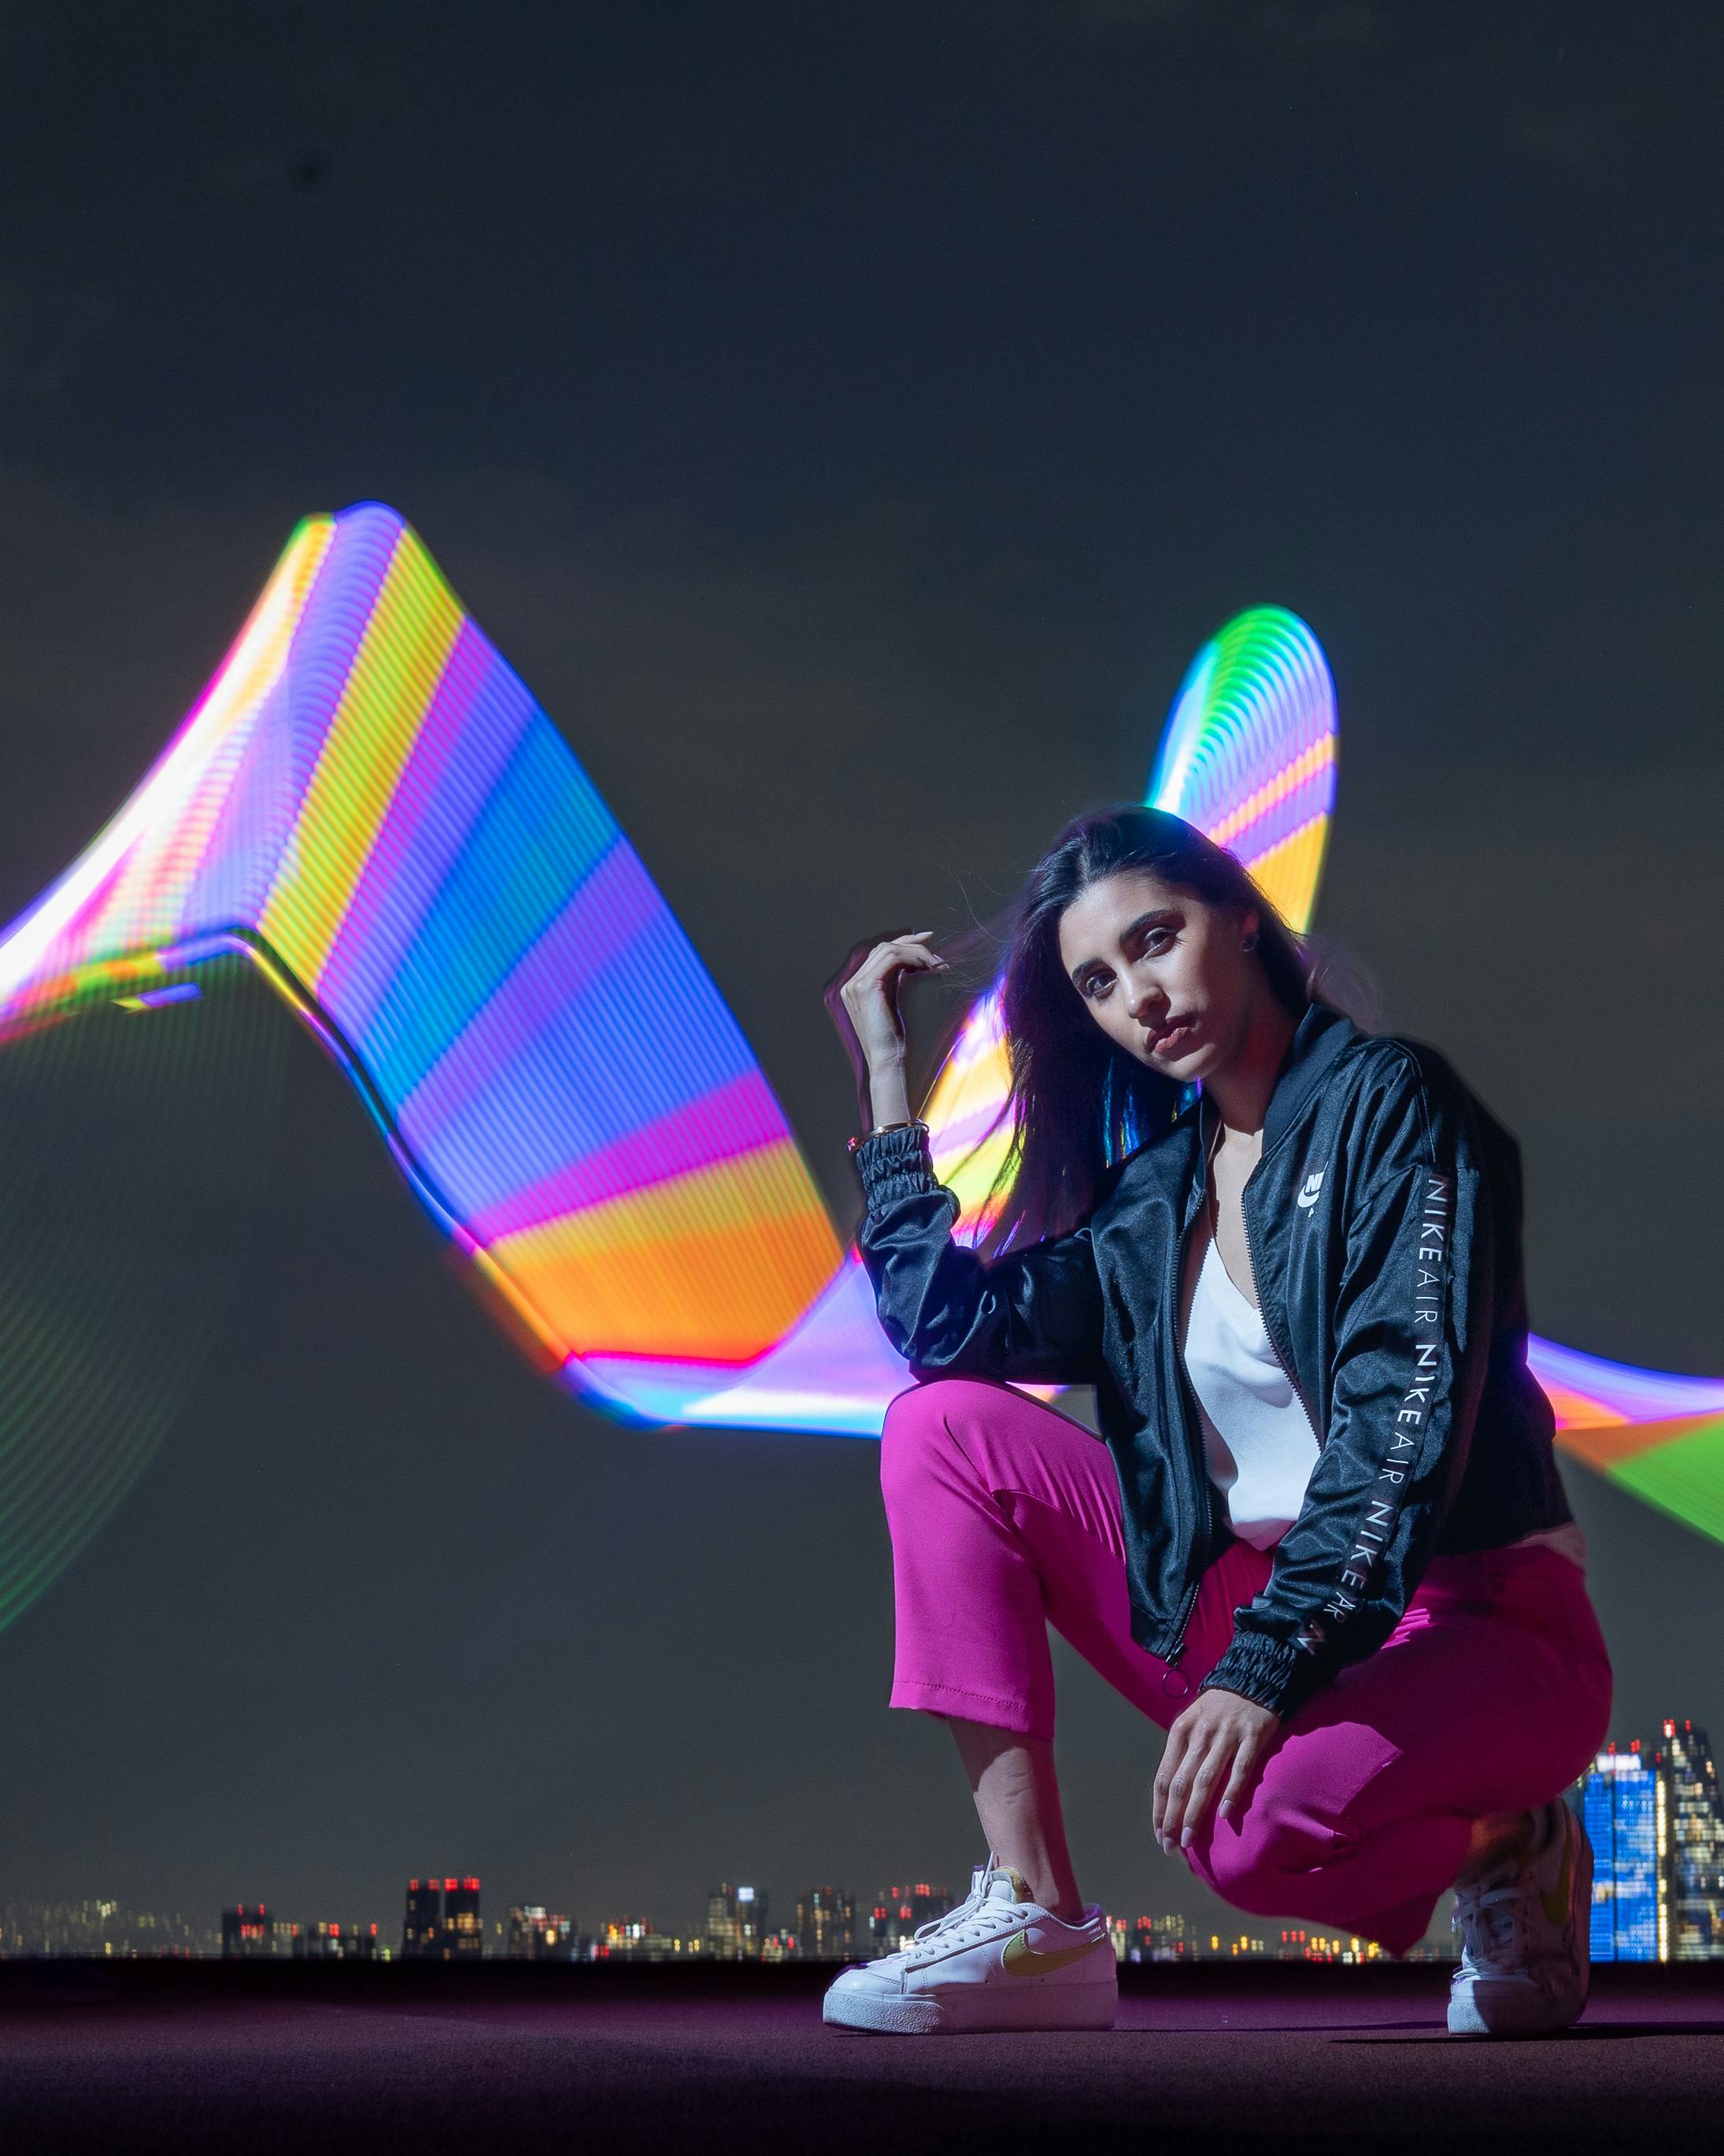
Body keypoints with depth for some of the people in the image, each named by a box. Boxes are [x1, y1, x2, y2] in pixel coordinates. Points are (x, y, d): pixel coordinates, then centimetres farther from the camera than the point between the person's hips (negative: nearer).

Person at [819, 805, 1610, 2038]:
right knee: (946, 1427, -5)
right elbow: (944, 1324, 1)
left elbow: (1405, 1414, -19)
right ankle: (1035, 1921, -11)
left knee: (1242, 1824, -37)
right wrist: (885, 1074, 6)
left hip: (1474, 1627, -7)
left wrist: (1268, 1665, -28)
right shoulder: (1150, 1195, 12)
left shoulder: (1391, 1101, -8)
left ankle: (1498, 1847, 0)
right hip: (1245, 1606, 7)